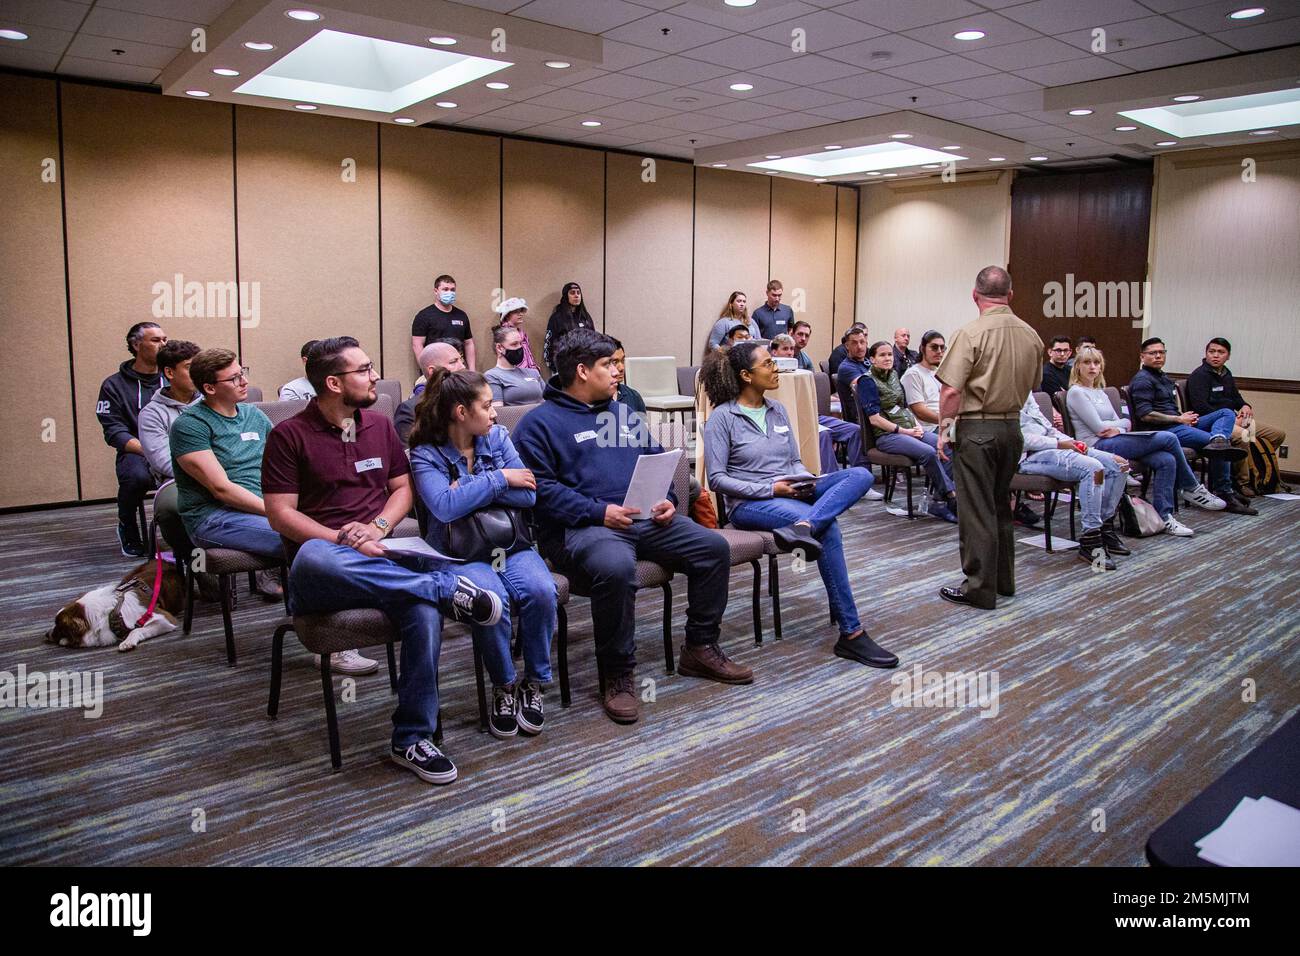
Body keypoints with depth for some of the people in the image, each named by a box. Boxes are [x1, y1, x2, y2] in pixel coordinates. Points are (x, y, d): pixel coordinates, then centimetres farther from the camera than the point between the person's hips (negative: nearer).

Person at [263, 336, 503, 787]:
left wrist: (379, 526, -3)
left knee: (425, 607, -31)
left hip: (381, 559, 3)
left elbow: (403, 488, 18)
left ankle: (413, 738, -19)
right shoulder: (288, 435, 1)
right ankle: (447, 587, -32)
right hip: (319, 575, -3)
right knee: (315, 557, -42)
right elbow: (280, 513, -5)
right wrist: (342, 541, -17)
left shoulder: (380, 425, 16)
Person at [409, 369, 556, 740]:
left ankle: (533, 682, -5)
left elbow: (527, 495, -1)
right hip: (460, 554, -3)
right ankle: (504, 686, -7)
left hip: (511, 545, 3)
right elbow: (445, 507, -21)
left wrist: (469, 488, -10)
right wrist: (498, 478, -14)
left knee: (541, 590, -28)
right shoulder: (426, 455, -2)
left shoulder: (498, 437, 8)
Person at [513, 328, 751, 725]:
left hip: (644, 520, 7)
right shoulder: (540, 423, 1)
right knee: (616, 567, -38)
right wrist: (599, 511, -19)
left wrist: (666, 499, 3)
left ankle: (701, 648, 11)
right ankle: (617, 674, -17)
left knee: (714, 546, -6)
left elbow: (656, 460, 24)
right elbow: (541, 487, -10)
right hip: (580, 527, -7)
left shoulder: (623, 412, 23)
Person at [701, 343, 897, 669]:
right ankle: (851, 633, -26)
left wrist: (805, 481, -6)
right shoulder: (722, 417, -5)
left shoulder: (778, 410, 15)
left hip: (791, 493, 7)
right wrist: (770, 488, -17)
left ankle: (801, 527, -43)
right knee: (827, 529, -31)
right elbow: (717, 479, -10)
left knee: (860, 475, -18)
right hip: (750, 503, -7)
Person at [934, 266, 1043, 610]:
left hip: (977, 429, -6)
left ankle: (980, 588, 5)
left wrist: (943, 429, -9)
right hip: (1012, 427, 6)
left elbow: (951, 390, -18)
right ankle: (1003, 579, 28)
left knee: (977, 510, 0)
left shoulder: (971, 333, -15)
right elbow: (1031, 385, 15)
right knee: (1000, 505, 18)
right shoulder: (1031, 336, 4)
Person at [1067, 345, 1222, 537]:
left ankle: (1163, 516, -13)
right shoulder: (1076, 392, -5)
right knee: (1168, 438, -16)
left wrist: (1117, 429, -7)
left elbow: (1125, 422, 17)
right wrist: (1122, 423, 6)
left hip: (1114, 442, 8)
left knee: (1166, 460, -16)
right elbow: (1098, 427, -12)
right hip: (1098, 447, -8)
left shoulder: (1100, 392, 22)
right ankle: (1192, 488, 3)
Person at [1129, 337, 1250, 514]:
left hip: (1178, 424, 10)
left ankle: (1219, 440, -36)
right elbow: (1145, 415, -18)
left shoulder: (1164, 378, 28)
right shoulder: (1142, 380, -5)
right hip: (1164, 430, -10)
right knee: (1220, 450, -21)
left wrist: (1186, 417, 7)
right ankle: (1223, 495, -16)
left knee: (1227, 412, -5)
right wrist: (1179, 418, -11)